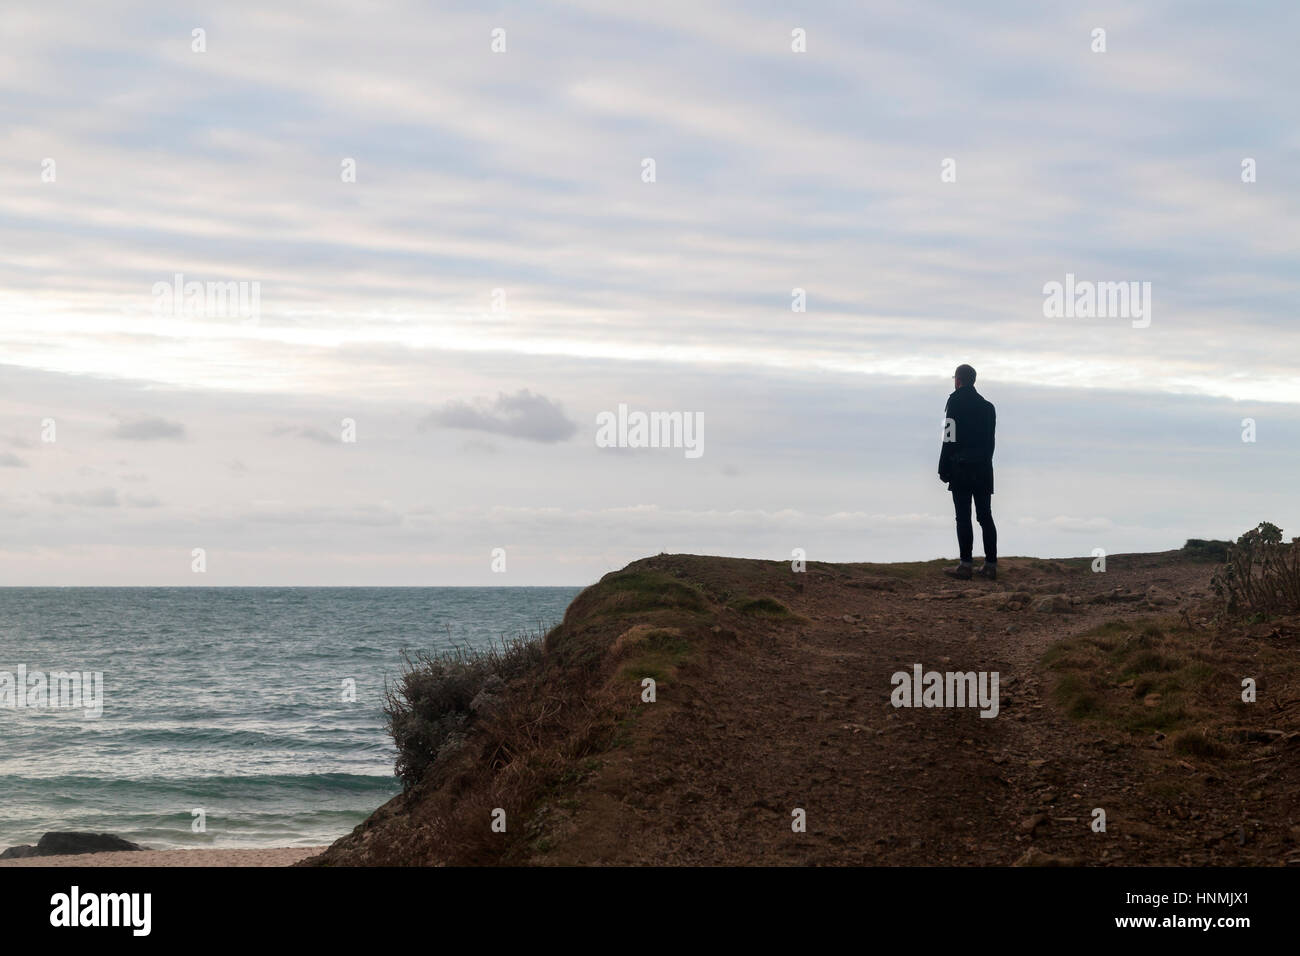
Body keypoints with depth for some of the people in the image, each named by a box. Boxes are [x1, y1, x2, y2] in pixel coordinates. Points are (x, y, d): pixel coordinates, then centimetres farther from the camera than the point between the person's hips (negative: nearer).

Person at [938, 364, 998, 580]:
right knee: (985, 516, 8)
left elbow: (950, 440, -11)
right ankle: (990, 565, 7)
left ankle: (965, 565, -7)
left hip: (961, 467, -6)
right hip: (984, 468, 6)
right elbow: (990, 441, 13)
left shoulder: (955, 403, -7)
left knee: (963, 518, -5)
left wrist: (944, 470, -8)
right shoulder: (987, 406, 13)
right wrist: (985, 461, 15)